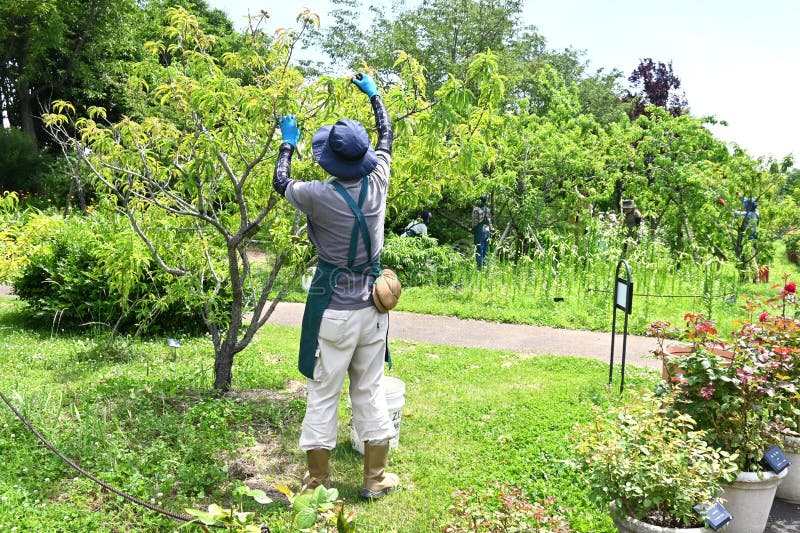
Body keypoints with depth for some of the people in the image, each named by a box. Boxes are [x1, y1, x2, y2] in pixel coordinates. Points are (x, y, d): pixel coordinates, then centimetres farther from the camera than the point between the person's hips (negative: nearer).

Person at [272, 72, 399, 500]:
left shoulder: (320, 196, -17)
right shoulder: (377, 183, -6)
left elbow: (281, 183, 5)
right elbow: (387, 136, 13)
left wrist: (288, 144, 21)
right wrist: (373, 93, 28)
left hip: (333, 310, -4)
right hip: (371, 307, 4)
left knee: (323, 395, 9)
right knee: (370, 391, 15)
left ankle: (318, 481, 21)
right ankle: (375, 478, 26)